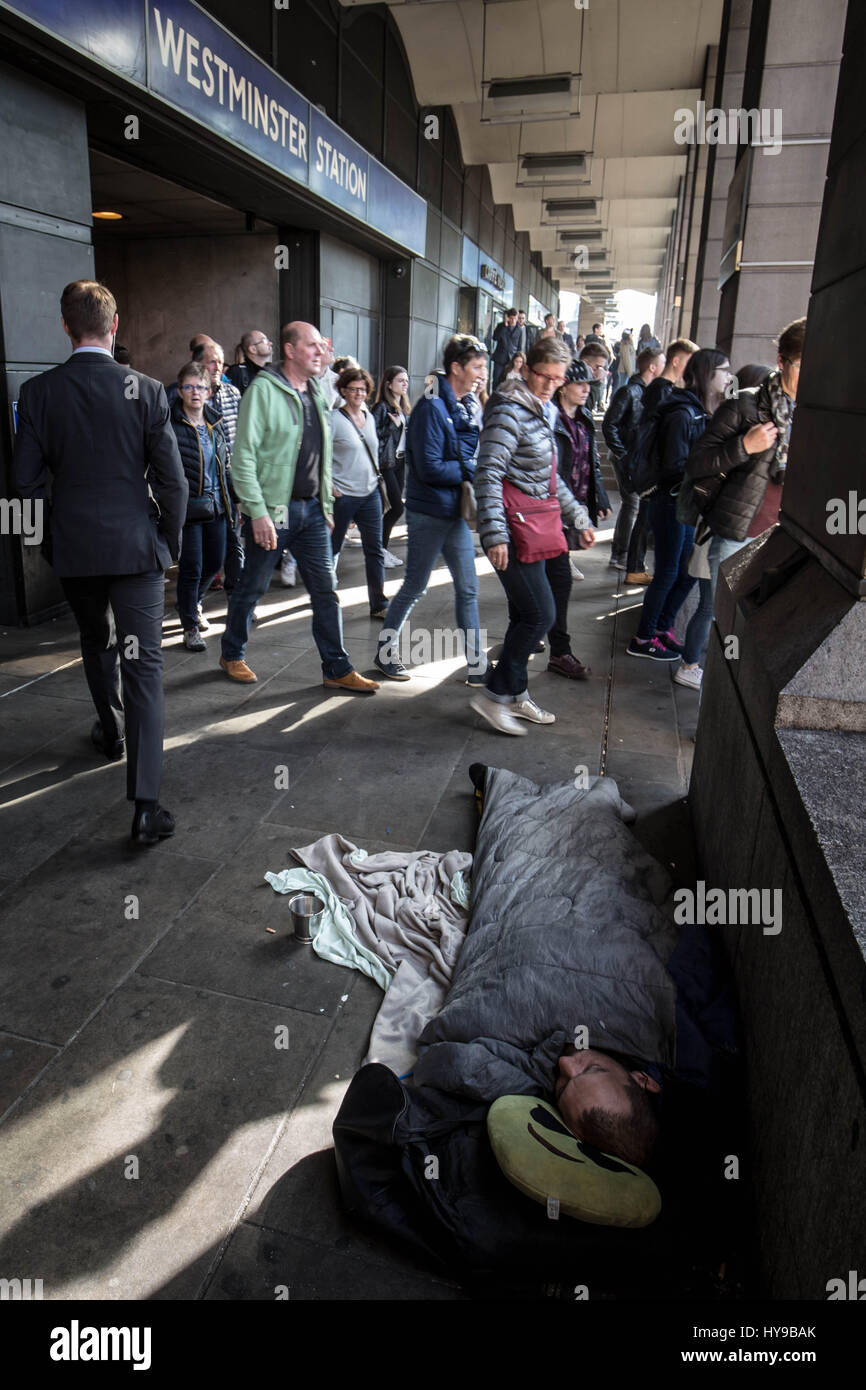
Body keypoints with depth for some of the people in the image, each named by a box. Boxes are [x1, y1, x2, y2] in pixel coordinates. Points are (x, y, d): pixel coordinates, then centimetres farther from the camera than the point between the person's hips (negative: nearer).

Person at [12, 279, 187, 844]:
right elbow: (173, 480, -8)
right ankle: (146, 805, -9)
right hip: (137, 547, -2)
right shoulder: (146, 390, -7)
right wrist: (171, 541, 6)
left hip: (75, 548, 2)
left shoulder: (39, 392, -3)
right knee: (143, 665, -3)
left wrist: (61, 515, 16)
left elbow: (26, 478, -1)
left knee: (98, 644, 26)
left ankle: (112, 733, 48)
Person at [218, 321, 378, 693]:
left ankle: (337, 669, 11)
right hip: (272, 511, -6)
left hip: (311, 509, 6)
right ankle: (232, 655, 28)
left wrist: (327, 504, 15)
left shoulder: (317, 392, 13)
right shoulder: (264, 390, -10)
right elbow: (243, 457, -14)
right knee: (252, 588, 7)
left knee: (326, 590, 4)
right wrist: (258, 512, -19)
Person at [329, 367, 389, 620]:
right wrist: (329, 486, -14)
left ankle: (379, 605, 8)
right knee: (333, 548, 8)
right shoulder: (333, 419, -9)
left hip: (370, 494, 6)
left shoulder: (369, 418, 12)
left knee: (375, 550, 4)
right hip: (342, 495, -6)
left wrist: (376, 477, 16)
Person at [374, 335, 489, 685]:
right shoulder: (432, 408, -17)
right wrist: (472, 470, -14)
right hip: (429, 513, -8)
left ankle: (477, 666, 15)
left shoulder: (463, 407, 10)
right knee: (415, 587, 5)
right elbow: (430, 469, -22)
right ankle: (386, 652, 24)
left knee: (468, 589, 8)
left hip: (456, 511, 8)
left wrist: (471, 470, -3)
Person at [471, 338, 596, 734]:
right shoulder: (510, 411, -13)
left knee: (525, 615, 13)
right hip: (512, 530, -9)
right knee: (540, 614, -9)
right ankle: (493, 695, 1)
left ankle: (515, 694, 24)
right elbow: (488, 474, -21)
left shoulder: (543, 412, 17)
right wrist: (495, 535, -28)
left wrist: (578, 518, 26)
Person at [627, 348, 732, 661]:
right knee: (668, 573, -1)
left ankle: (663, 628, 30)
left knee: (688, 573, 14)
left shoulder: (700, 412, 12)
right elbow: (675, 466, -20)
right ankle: (643, 639, 12)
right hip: (672, 503, -9)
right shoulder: (683, 413, -17)